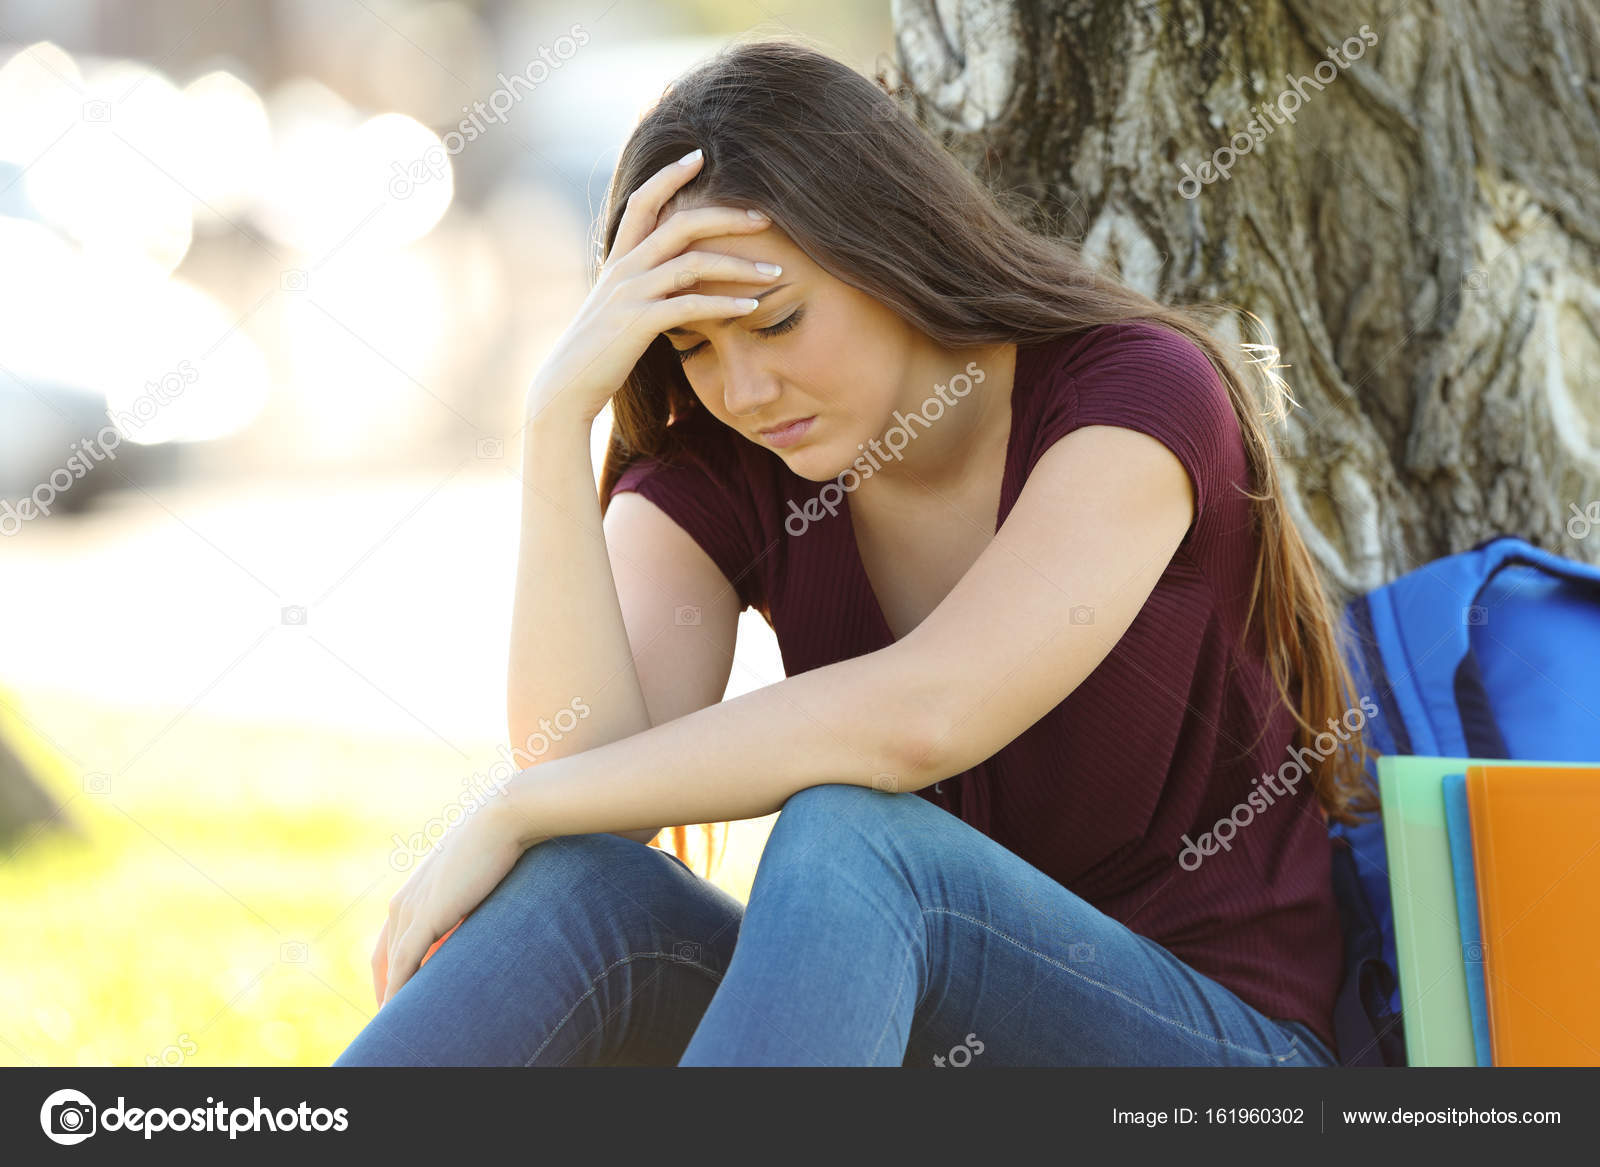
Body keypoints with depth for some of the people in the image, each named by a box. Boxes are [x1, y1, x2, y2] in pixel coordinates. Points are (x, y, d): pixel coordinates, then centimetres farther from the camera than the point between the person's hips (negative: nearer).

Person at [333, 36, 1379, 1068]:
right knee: (580, 883, -26)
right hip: (890, 1018, 4)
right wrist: (560, 414, -22)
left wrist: (511, 815, -22)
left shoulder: (1135, 390, -13)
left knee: (847, 836, -34)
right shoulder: (711, 473, 2)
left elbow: (921, 713, -28)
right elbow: (591, 760, -16)